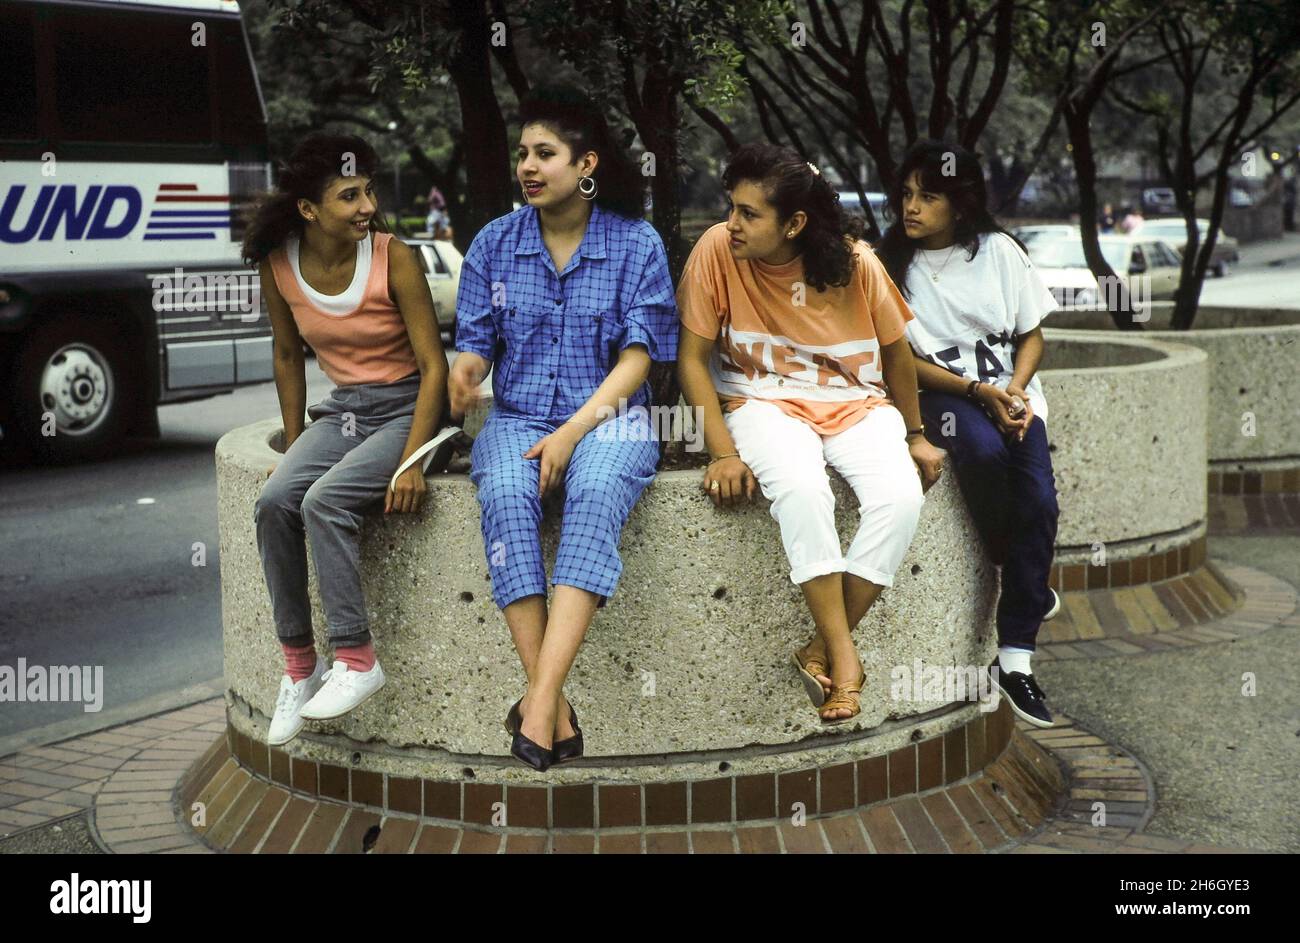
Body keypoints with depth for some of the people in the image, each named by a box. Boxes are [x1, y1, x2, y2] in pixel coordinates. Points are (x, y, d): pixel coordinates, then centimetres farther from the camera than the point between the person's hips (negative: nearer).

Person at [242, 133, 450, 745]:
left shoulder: (393, 260, -16)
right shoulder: (279, 265, -4)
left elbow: (433, 367, -14)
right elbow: (288, 358, 12)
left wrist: (411, 461, -22)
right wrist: (294, 448, 10)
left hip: (406, 407, -5)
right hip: (341, 410, 5)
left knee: (324, 502, -28)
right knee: (274, 502, -21)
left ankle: (357, 660, -20)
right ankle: (298, 664, -11)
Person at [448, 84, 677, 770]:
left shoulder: (636, 243, 2)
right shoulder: (494, 244, 10)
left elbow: (637, 357, -4)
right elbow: (476, 343, 7)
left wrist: (573, 431, -17)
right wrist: (465, 372, -19)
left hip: (606, 416, -2)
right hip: (517, 416, 2)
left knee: (594, 498, -37)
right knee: (505, 499, -33)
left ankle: (539, 703, -44)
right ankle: (555, 711, -36)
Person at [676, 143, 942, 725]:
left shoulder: (854, 262, -10)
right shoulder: (716, 250, -13)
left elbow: (895, 349, 6)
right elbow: (692, 358, -8)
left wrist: (914, 435, 14)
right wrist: (723, 453, -16)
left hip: (857, 402, 2)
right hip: (766, 401, -2)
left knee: (901, 498, -27)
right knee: (802, 490, -35)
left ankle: (822, 650, -14)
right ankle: (844, 656, -24)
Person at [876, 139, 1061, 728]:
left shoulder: (998, 250, 4)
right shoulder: (892, 262, 1)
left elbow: (1032, 334, 8)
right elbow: (903, 360, -2)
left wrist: (1015, 392, -11)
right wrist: (977, 393, -14)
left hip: (1010, 388, 2)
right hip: (940, 391, -1)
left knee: (1038, 499, -24)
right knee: (983, 451, -36)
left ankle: (1014, 658, -21)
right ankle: (1023, 579, -8)